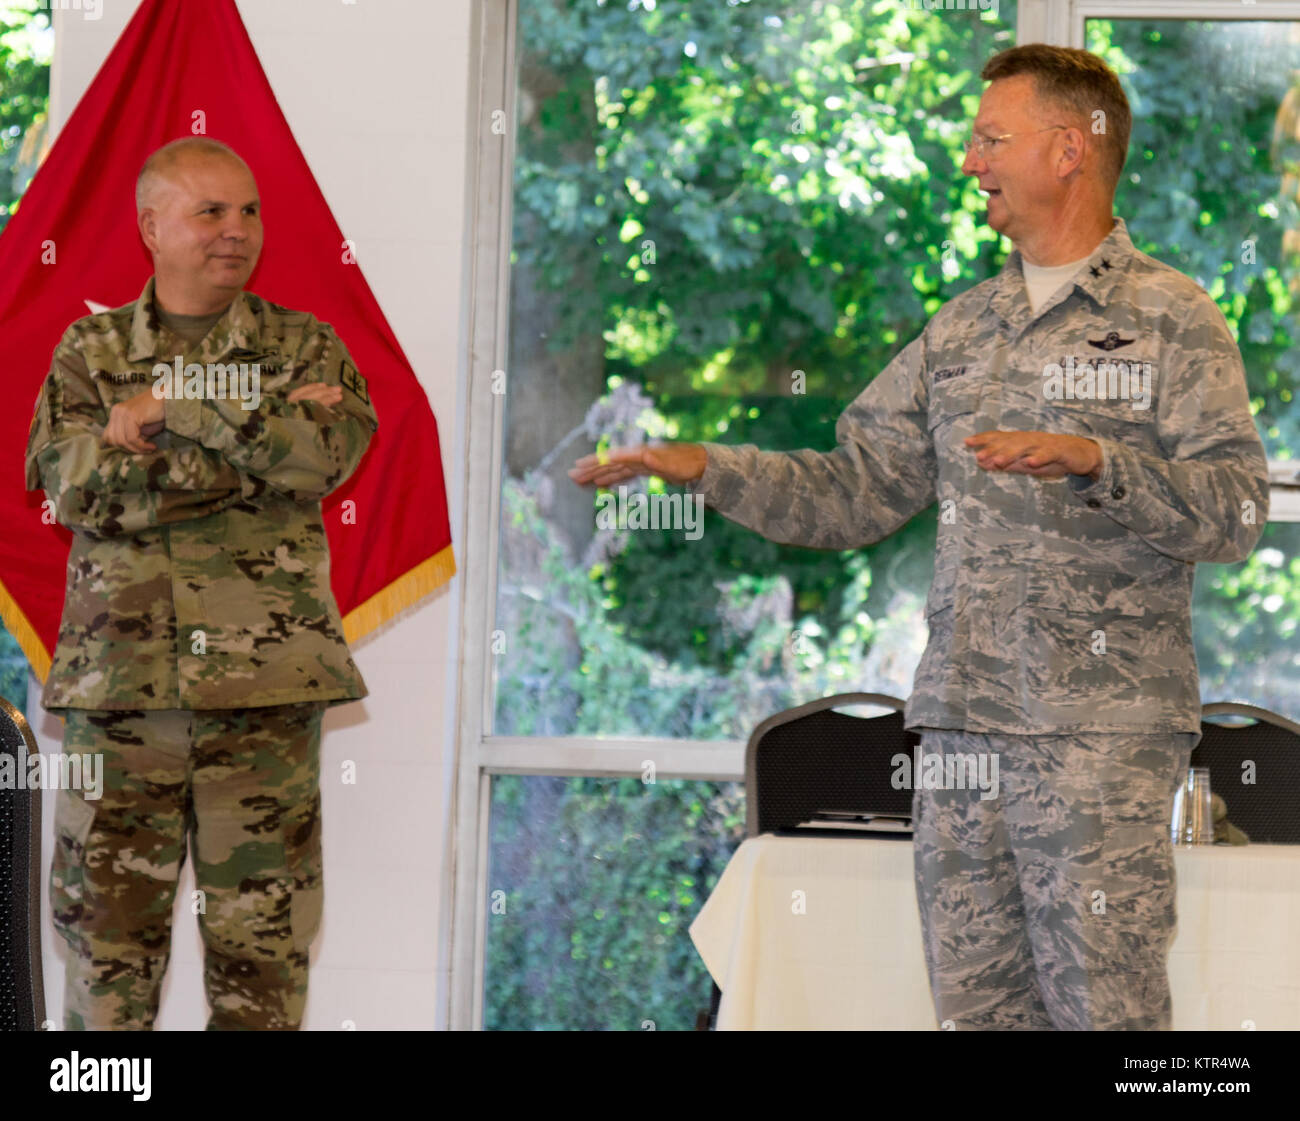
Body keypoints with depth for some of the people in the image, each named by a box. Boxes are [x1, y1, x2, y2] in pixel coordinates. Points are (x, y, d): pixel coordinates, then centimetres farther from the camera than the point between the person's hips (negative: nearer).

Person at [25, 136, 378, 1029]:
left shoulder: (304, 347, 9)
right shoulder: (90, 351, 9)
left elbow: (327, 454, -12)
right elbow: (76, 488, -9)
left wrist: (167, 407, -12)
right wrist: (262, 431, -12)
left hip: (266, 689, 0)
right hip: (117, 685, 0)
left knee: (263, 949, 2)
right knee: (108, 934, 2)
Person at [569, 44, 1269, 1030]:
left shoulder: (1172, 318, 0)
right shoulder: (962, 329, 18)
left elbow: (1237, 511, -9)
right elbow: (855, 491, 17)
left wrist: (1094, 460, -23)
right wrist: (705, 467, 6)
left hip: (1100, 730, -6)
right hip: (959, 725, 6)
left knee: (1105, 1008, -9)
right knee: (973, 1006, 7)